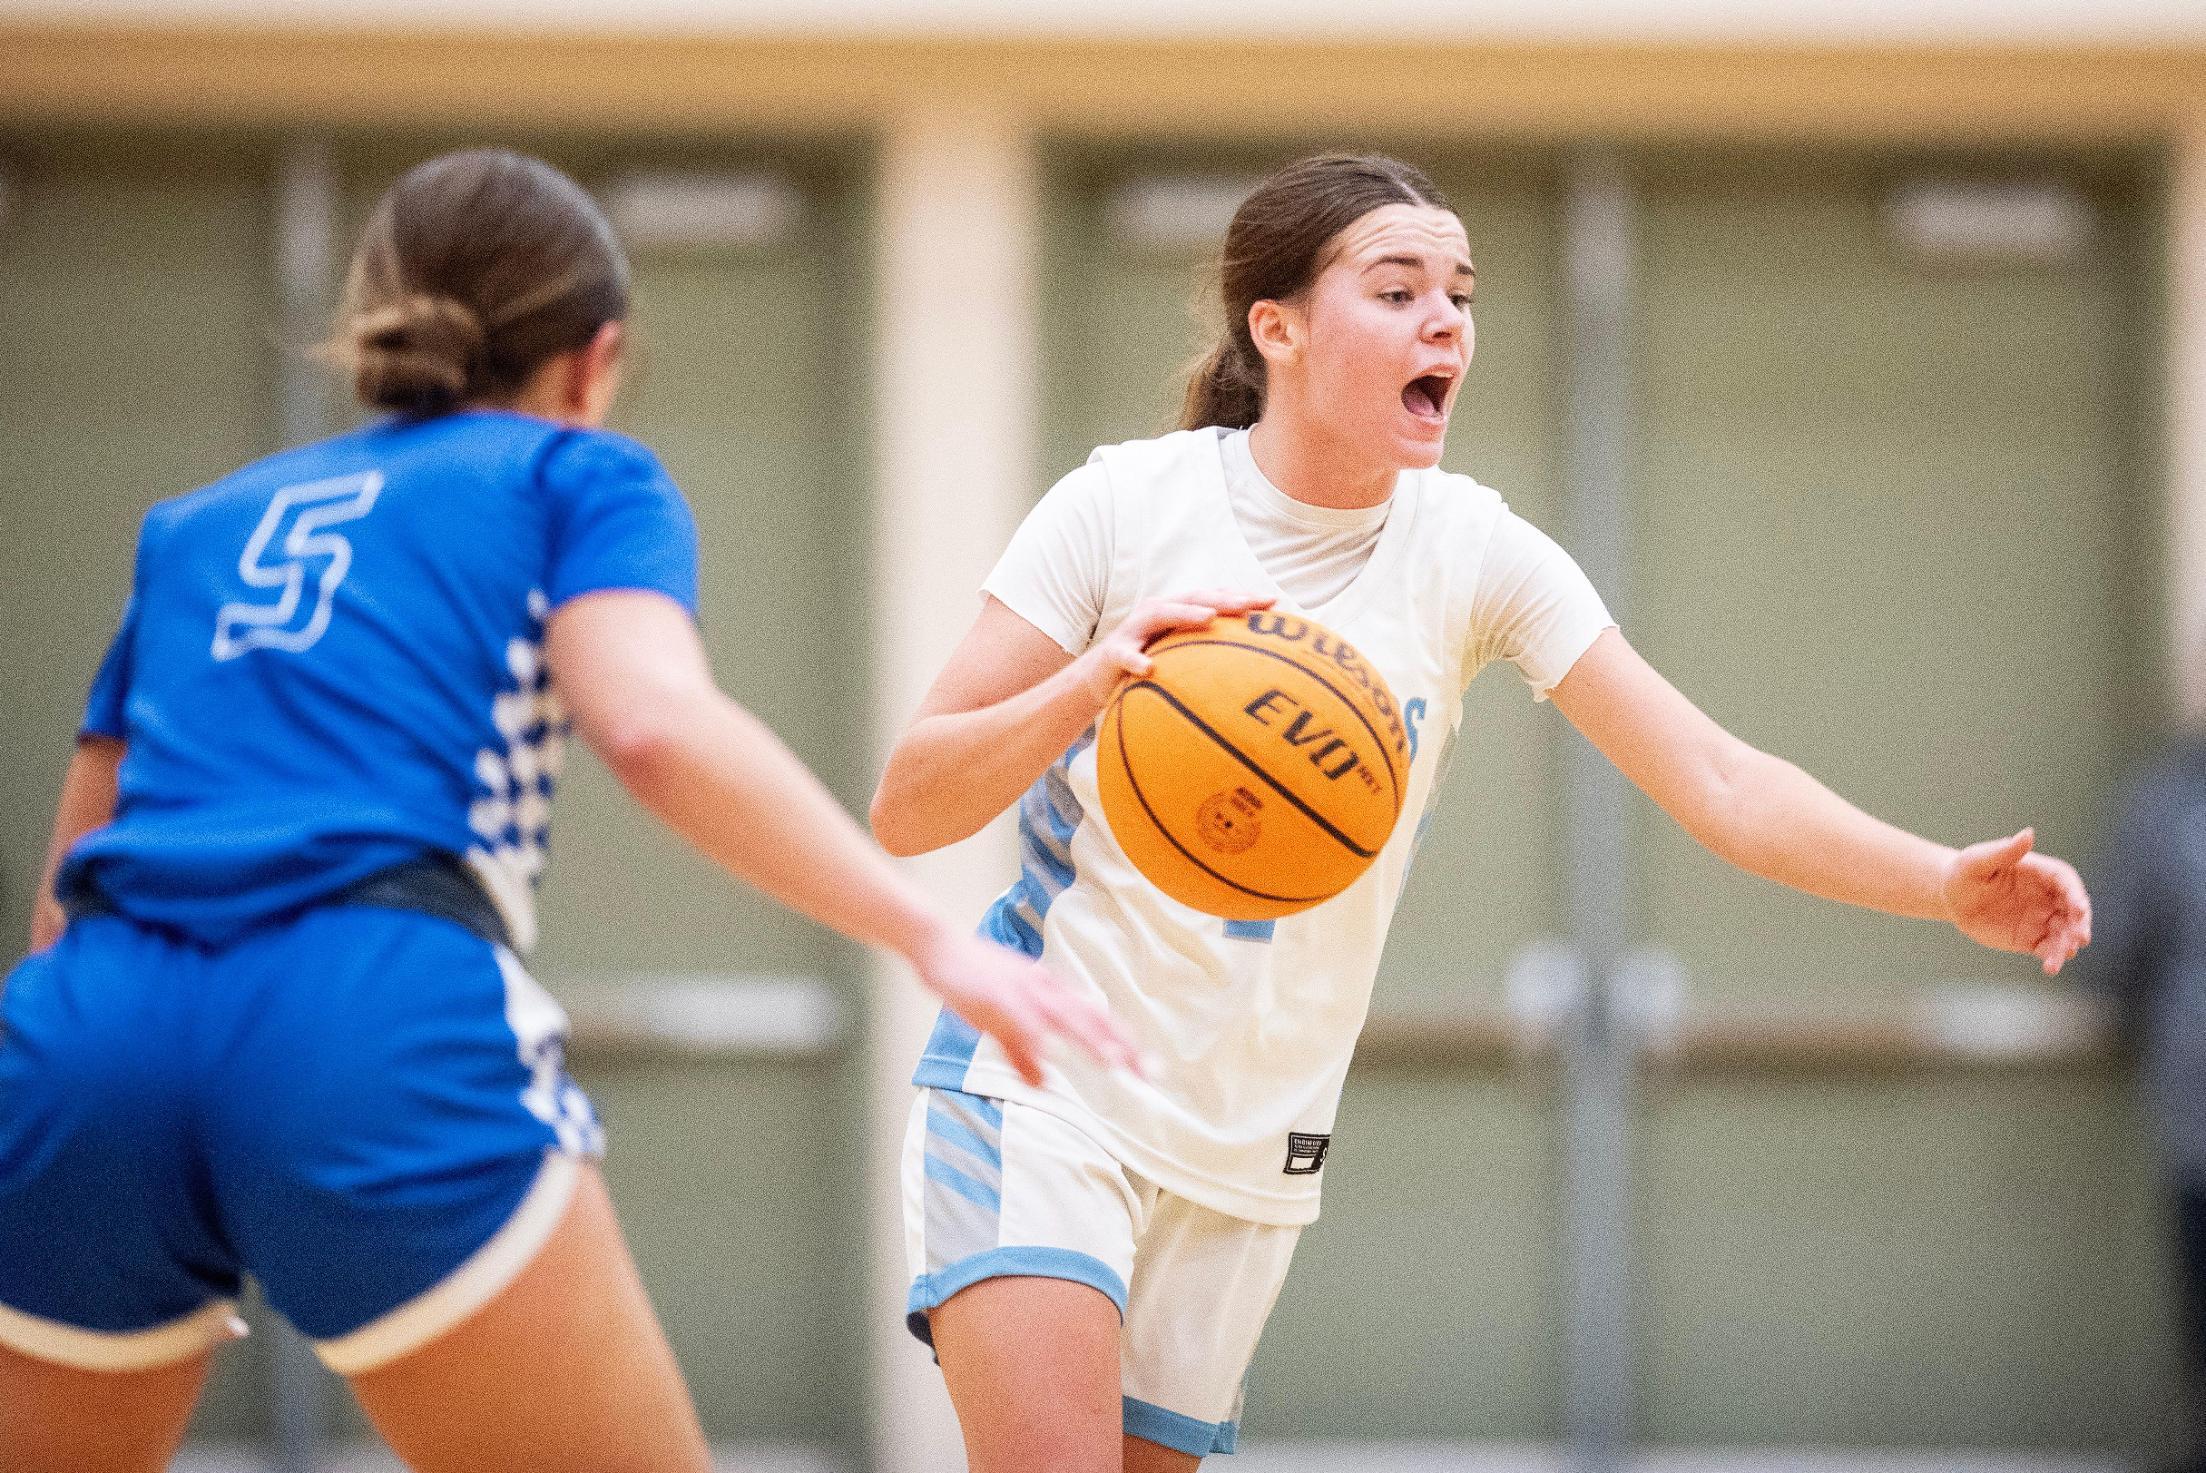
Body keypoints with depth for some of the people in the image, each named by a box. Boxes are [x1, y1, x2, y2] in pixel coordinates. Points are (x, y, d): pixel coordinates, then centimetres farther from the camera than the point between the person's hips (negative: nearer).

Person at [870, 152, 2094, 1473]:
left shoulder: (1475, 557, -1)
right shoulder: (1124, 505, -8)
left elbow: (1713, 777, -7)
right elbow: (906, 809, -10)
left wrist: (1946, 882, -23)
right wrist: (1092, 680, -28)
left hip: (1249, 1163, 3)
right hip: (1038, 1086, -3)